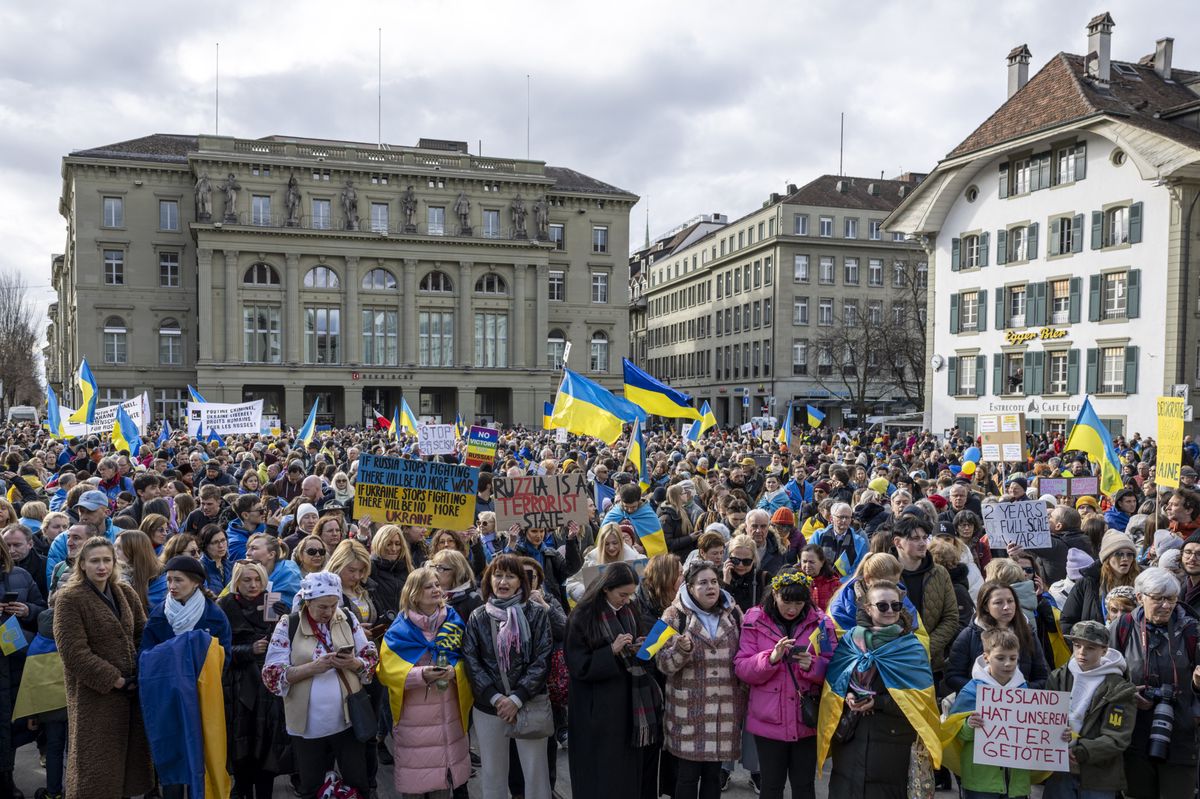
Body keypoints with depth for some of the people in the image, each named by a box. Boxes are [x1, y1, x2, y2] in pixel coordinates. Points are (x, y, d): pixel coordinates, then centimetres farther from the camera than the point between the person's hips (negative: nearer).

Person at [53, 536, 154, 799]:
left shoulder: (126, 593, 8)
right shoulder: (69, 599, -10)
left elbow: (143, 634, 12)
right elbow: (74, 651, -16)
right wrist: (114, 680, -16)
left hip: (132, 690, 5)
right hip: (95, 694, -5)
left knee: (130, 754, 12)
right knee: (98, 763, 1)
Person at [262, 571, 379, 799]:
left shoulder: (348, 620, 1)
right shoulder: (288, 626, -6)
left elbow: (371, 659, 5)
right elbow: (272, 675, -9)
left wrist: (353, 663, -17)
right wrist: (312, 667, -22)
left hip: (347, 719, 1)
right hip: (308, 725, -1)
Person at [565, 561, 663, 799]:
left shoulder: (629, 610, 4)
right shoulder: (582, 618, -14)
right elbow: (579, 666, -13)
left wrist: (639, 648, -6)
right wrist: (613, 651, -22)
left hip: (631, 697, 5)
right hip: (600, 707, -5)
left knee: (633, 766, 9)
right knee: (606, 772, 2)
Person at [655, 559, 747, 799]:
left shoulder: (733, 612, 6)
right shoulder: (675, 615, -4)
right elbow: (663, 664, -8)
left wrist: (744, 693, 11)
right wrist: (682, 649, -27)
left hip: (726, 708, 3)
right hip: (689, 708, -3)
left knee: (714, 772, 12)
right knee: (688, 773, 4)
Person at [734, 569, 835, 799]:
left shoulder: (820, 621, -3)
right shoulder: (755, 621, -5)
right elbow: (741, 668, -8)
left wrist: (812, 665, -21)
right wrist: (771, 659, -25)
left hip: (807, 718, 1)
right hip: (769, 719, -1)